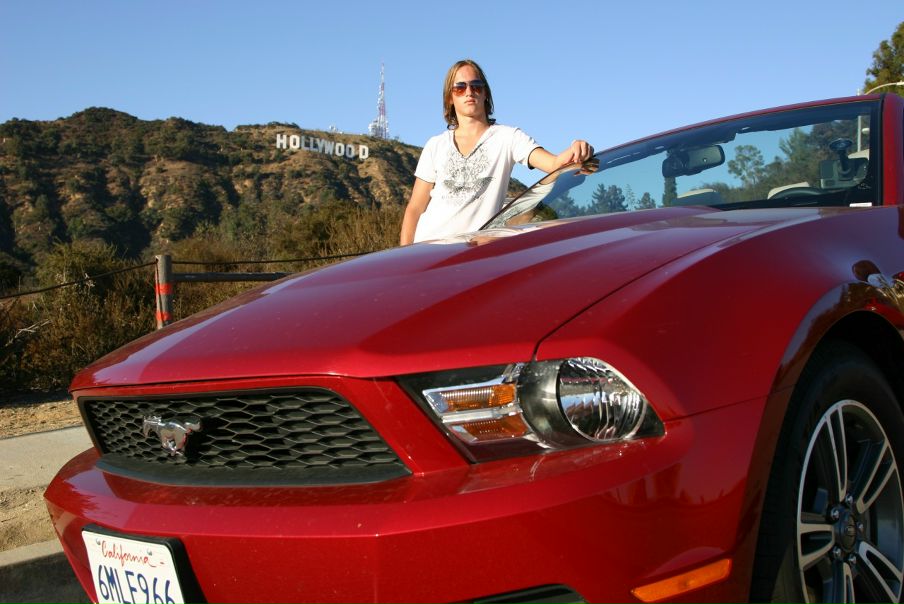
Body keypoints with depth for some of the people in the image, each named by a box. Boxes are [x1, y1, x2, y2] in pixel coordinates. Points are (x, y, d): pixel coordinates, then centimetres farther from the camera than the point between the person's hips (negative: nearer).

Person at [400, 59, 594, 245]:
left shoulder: (508, 137, 5)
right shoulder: (436, 146, 12)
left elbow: (553, 163, -12)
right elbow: (414, 209, 11)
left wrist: (571, 154, -35)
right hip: (425, 248, 2)